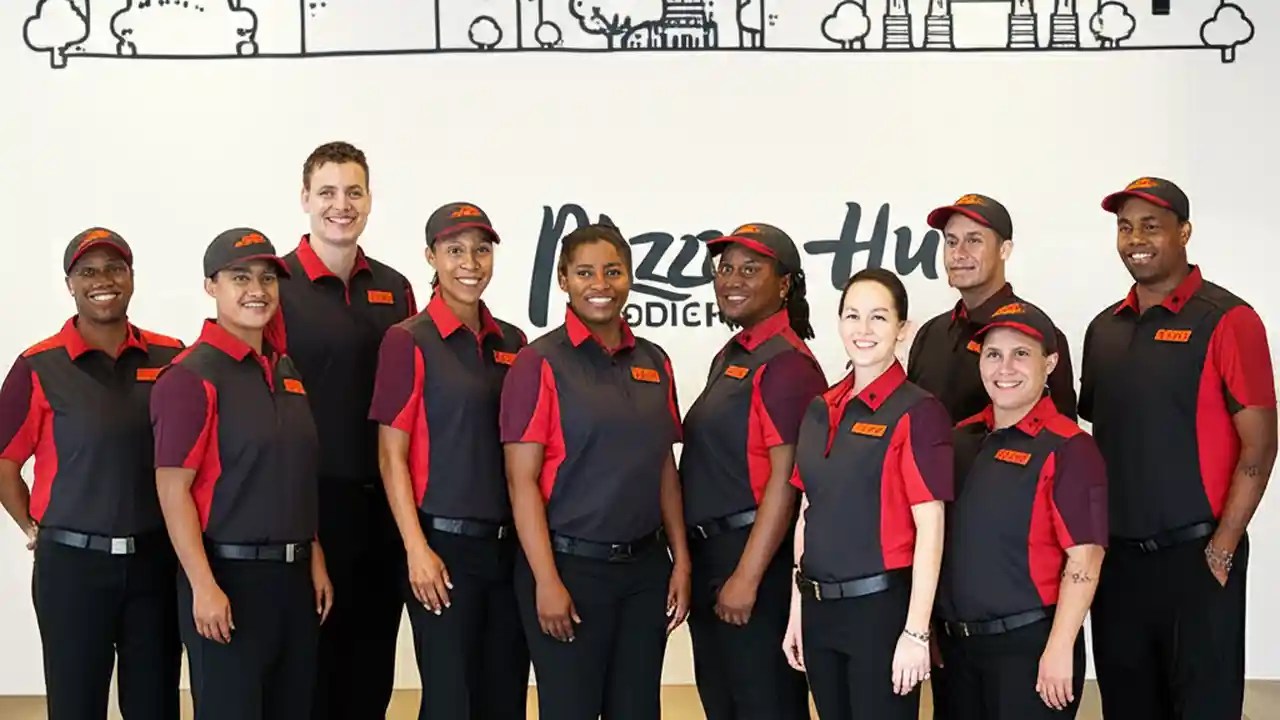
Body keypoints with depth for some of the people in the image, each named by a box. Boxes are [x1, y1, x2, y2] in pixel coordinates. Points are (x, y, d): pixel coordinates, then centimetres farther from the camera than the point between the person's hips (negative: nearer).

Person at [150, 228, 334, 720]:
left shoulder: (287, 372, 13)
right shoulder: (192, 376, -11)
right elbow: (173, 489, -15)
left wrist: (316, 561, 12)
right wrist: (204, 586, -19)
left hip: (294, 576, 8)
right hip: (227, 575, -7)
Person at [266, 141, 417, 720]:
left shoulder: (395, 289, 10)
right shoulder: (277, 285, -6)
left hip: (384, 499, 5)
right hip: (311, 497, -5)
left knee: (375, 649, 12)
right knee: (313, 648, 4)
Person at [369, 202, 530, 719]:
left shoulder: (512, 342, 10)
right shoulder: (409, 341, -6)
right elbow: (391, 456, -8)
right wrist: (416, 549, -14)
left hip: (510, 545, 6)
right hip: (445, 544, -5)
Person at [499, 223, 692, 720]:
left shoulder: (654, 362, 9)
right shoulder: (540, 363, -7)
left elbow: (664, 469, 13)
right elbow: (522, 479, -10)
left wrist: (681, 561, 7)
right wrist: (546, 580, -15)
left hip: (645, 568, 5)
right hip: (570, 566, -5)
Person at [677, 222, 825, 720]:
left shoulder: (786, 363, -15)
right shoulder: (730, 356, 14)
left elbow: (786, 478, -20)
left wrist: (748, 576, -21)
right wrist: (695, 557, 17)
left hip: (755, 557, -10)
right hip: (709, 554, 10)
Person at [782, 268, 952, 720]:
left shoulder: (917, 412, -11)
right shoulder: (819, 410, 8)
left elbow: (930, 528, -13)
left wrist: (916, 631, -16)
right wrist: (796, 611, 11)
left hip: (882, 608, -6)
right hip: (820, 609, 6)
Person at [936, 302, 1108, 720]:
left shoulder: (1067, 449, -11)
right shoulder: (961, 439, 8)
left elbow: (1084, 558, -15)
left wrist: (1059, 650, -18)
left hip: (1030, 645, -6)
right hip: (957, 644, 6)